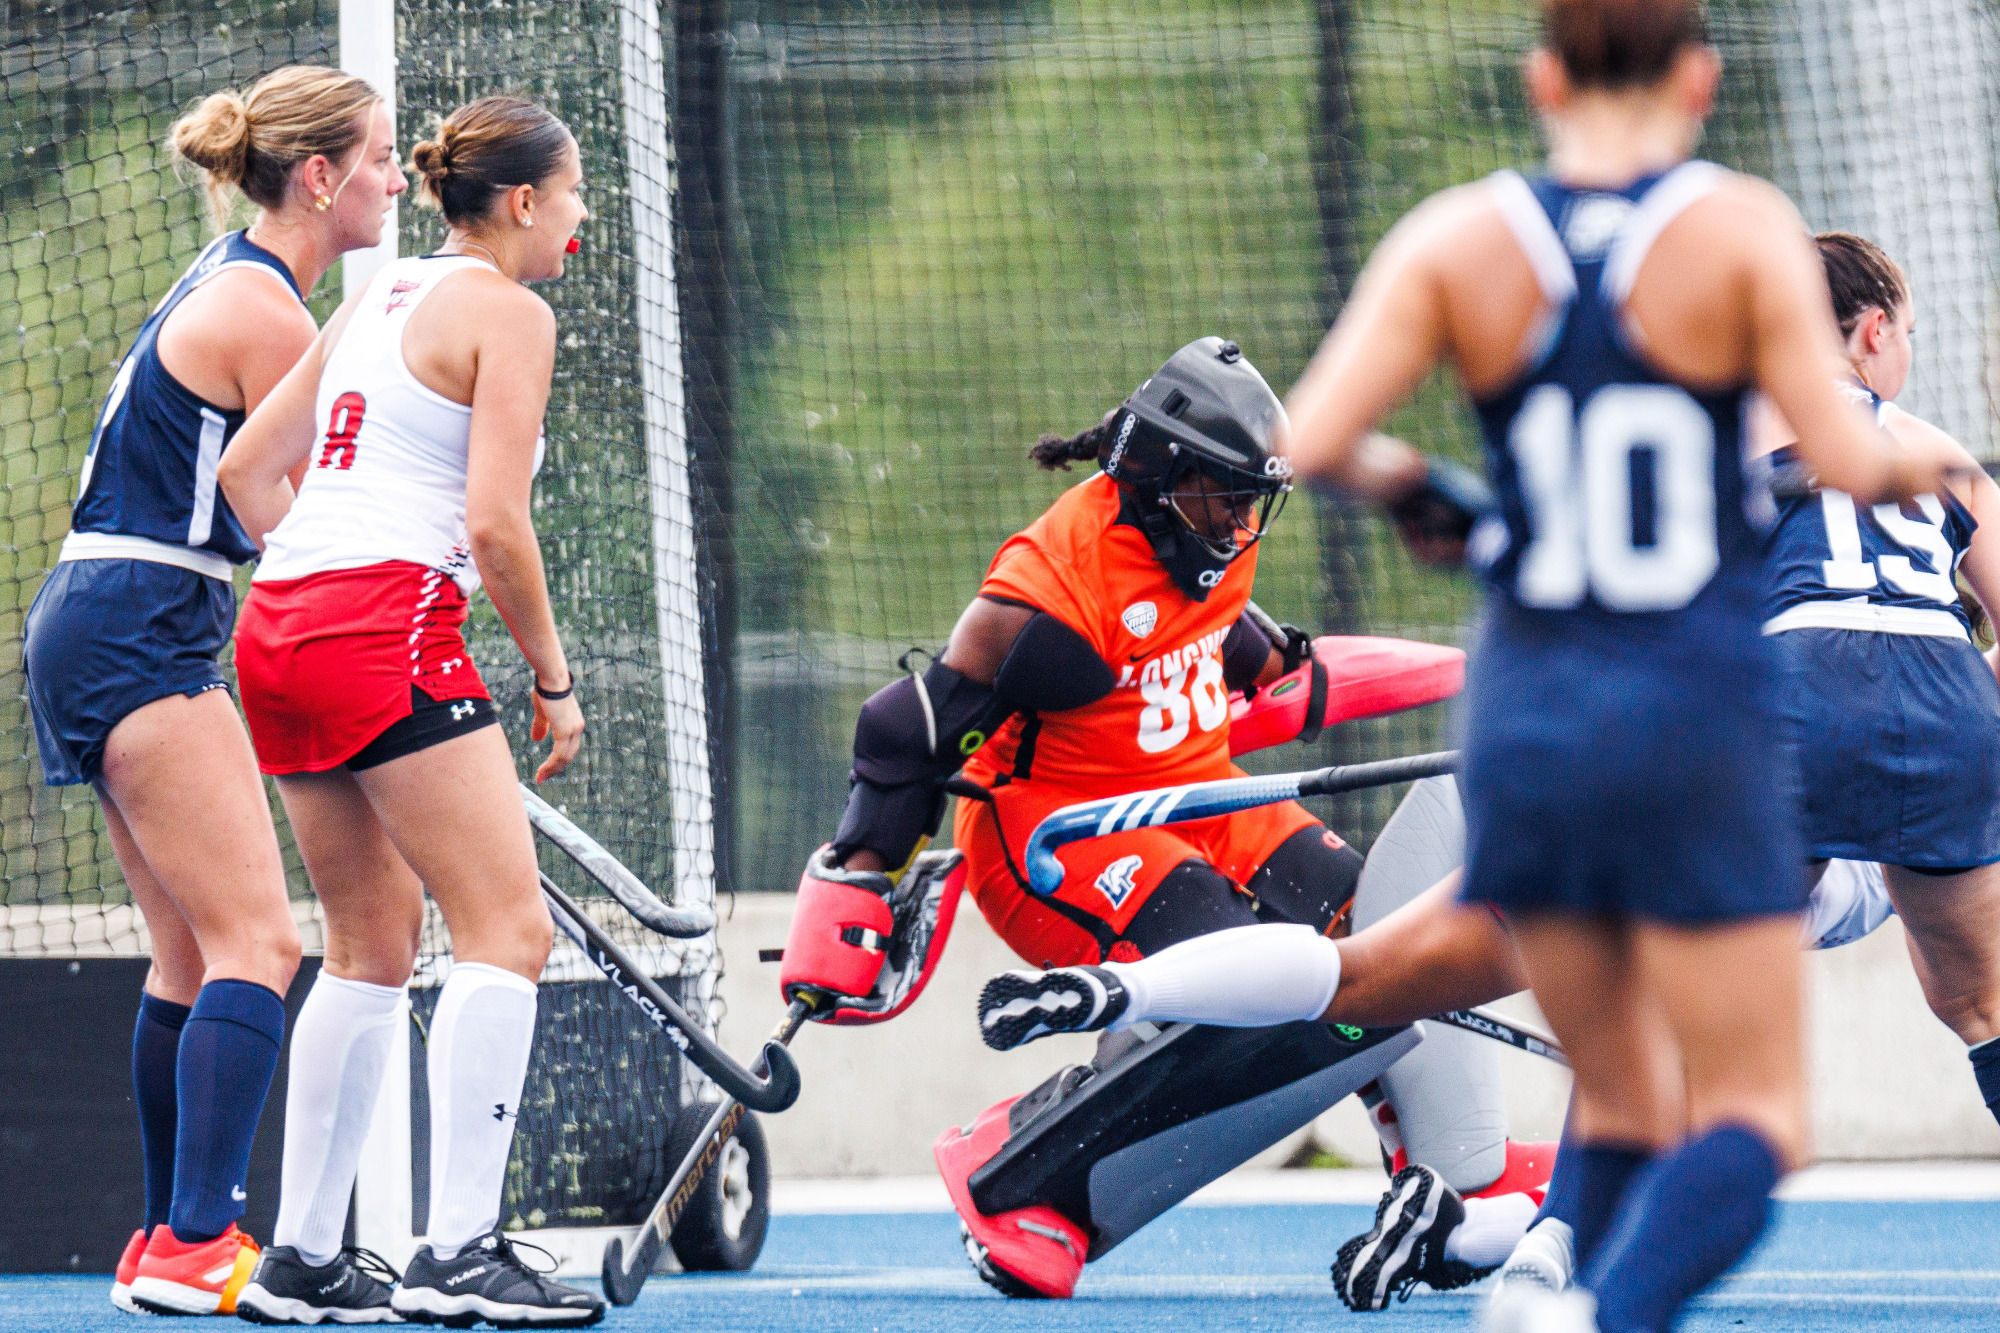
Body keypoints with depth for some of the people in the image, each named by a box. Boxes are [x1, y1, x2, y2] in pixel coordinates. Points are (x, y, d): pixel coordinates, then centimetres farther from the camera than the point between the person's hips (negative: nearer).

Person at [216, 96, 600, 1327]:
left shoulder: (378, 301, 20)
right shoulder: (507, 313, -4)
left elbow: (249, 466, 22)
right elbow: (494, 523, -12)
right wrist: (554, 678, -3)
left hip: (279, 625, 9)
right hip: (393, 631, -9)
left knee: (372, 948, 15)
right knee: (506, 928, -9)